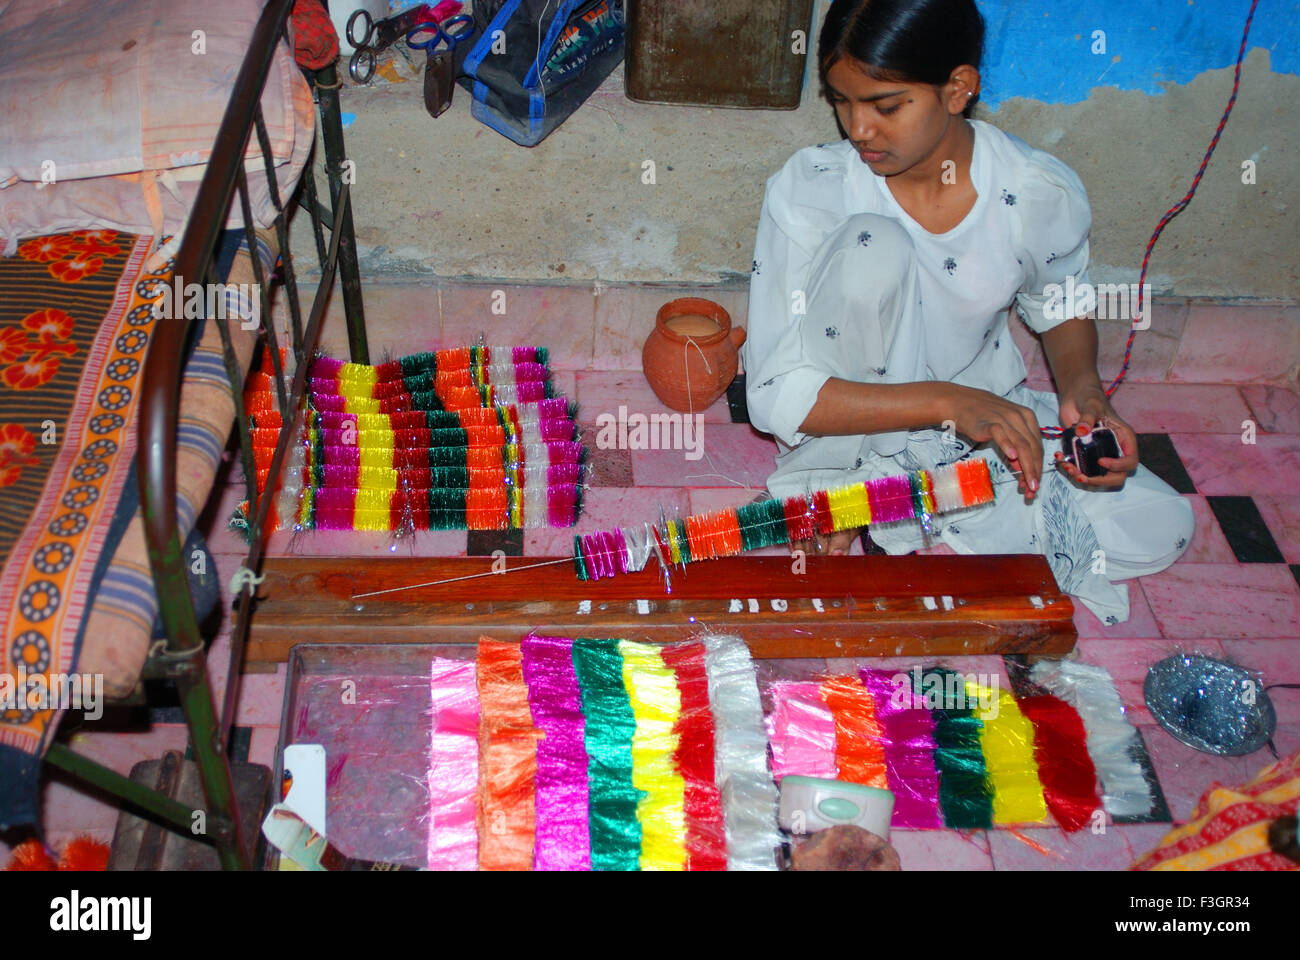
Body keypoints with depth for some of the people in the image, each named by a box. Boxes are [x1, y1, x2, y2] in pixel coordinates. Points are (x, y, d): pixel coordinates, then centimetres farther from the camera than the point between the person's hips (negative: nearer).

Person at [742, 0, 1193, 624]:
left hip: (982, 420, 4)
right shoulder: (808, 189, -20)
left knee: (1161, 528, -13)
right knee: (869, 244, -28)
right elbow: (774, 396, -22)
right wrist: (948, 403, -34)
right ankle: (842, 494, -14)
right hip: (846, 430, -3)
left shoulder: (1043, 196, -14)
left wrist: (1081, 386, -14)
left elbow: (1061, 307, 9)